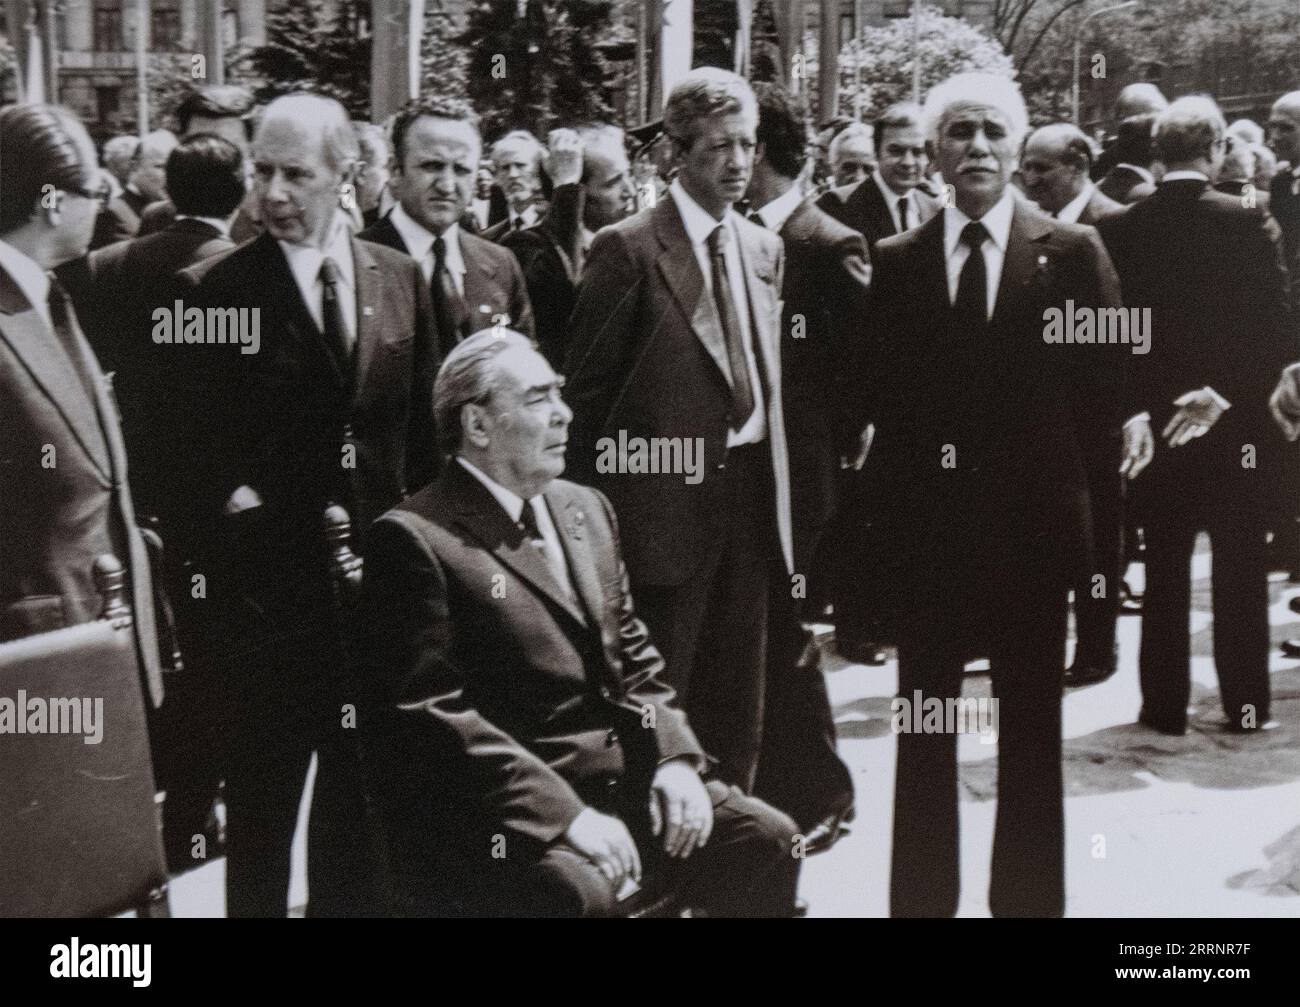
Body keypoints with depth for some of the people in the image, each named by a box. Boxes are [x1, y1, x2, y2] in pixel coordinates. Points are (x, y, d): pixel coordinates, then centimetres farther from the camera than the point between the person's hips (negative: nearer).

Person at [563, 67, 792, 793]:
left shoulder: (766, 249, 12)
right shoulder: (629, 249, -8)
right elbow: (587, 389, -7)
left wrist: (780, 491, 13)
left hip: (751, 488, 6)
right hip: (667, 498, -6)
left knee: (739, 711, 13)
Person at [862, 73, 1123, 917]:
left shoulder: (1073, 253, 0)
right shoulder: (895, 262, 3)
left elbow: (1102, 387, 1)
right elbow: (879, 393, 4)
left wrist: (1049, 469, -1)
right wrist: (912, 472, -3)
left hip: (1032, 528, -1)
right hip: (925, 525, 1)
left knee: (1032, 734, 8)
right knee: (923, 730, 9)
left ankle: (1029, 899, 19)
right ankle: (920, 896, 20)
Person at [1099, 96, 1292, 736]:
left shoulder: (1121, 230, -5)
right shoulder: (1249, 221, -11)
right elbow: (1277, 326, -15)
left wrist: (1135, 411, -7)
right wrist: (1225, 391, -12)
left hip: (1154, 423, 2)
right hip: (1236, 424, -2)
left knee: (1165, 569, 12)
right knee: (1240, 568, 9)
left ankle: (1164, 706, 15)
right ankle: (1244, 705, 15)